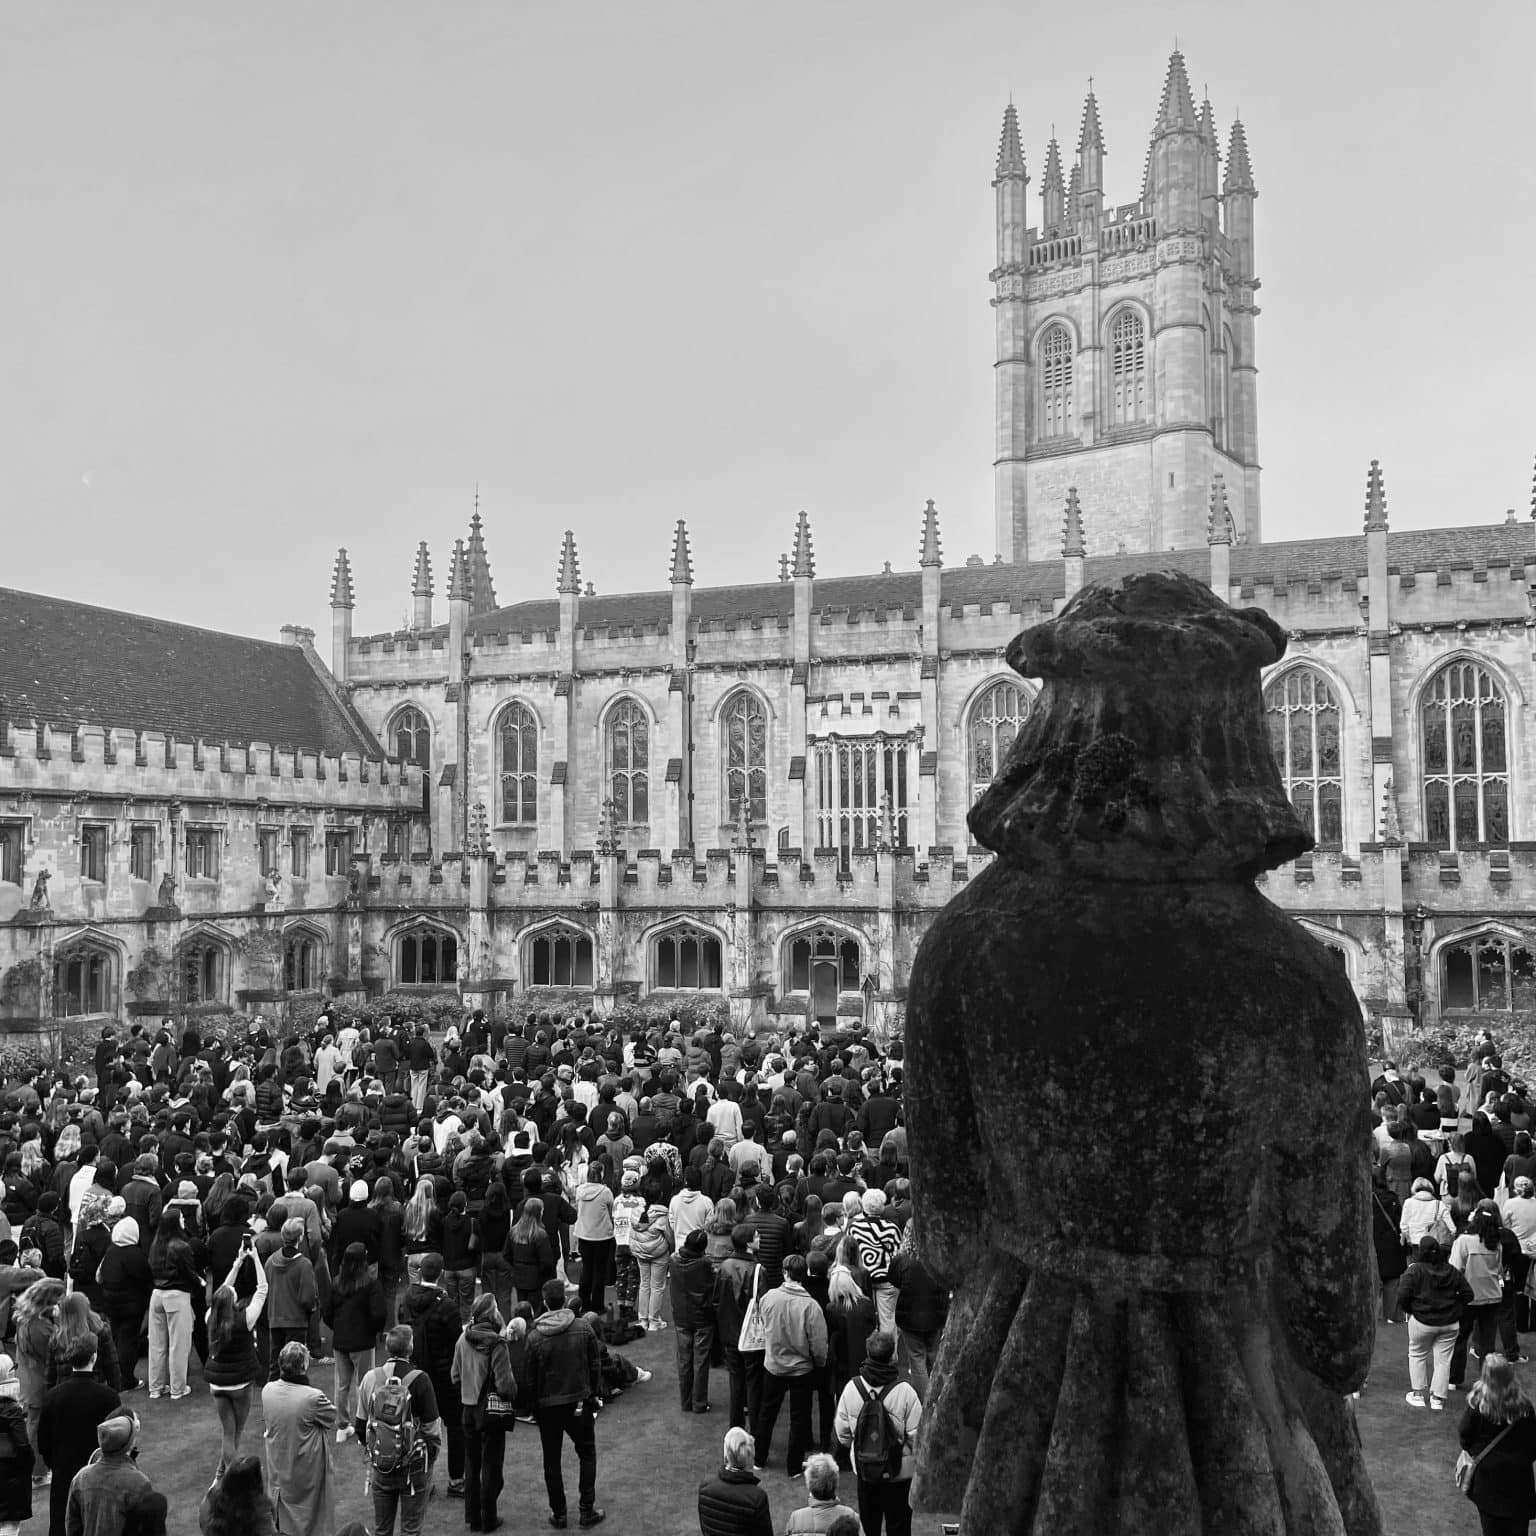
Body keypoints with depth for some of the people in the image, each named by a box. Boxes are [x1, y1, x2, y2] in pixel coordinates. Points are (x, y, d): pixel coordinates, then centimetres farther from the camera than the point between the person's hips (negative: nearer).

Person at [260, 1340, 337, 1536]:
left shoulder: (267, 1391, -13)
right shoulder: (313, 1397, -30)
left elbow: (265, 1428, 2)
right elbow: (333, 1417, -11)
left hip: (278, 1472, 5)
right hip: (307, 1474, -5)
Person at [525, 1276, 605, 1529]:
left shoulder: (534, 1337, -14)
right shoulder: (583, 1329, -11)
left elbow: (530, 1377, -7)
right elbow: (596, 1365, -2)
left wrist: (533, 1406, 7)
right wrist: (593, 1393, 12)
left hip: (547, 1406, -1)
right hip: (579, 1402, 1)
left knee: (552, 1460, 13)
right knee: (587, 1455, 16)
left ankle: (558, 1513, 20)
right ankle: (587, 1511, 15)